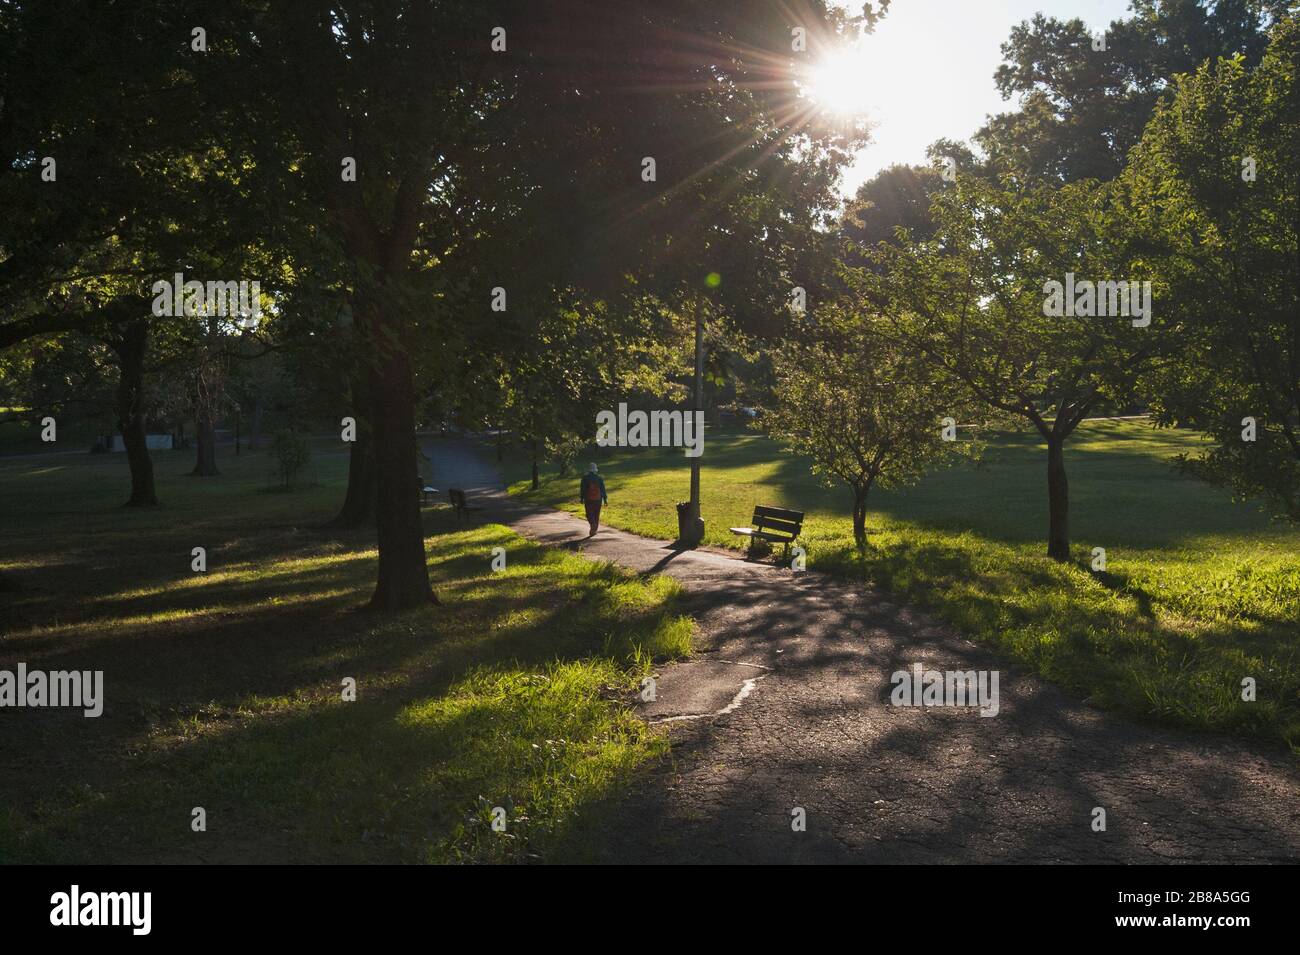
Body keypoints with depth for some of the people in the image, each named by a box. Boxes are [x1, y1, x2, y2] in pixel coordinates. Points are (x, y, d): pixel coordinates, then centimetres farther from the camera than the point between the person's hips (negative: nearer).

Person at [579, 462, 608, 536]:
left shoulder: (585, 478, -4)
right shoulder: (599, 478, 0)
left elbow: (582, 489, -2)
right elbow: (603, 489, 2)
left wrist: (582, 498, 7)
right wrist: (605, 499, 7)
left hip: (588, 499, -2)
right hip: (598, 499, 2)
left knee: (589, 514, 5)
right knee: (596, 515, 11)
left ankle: (593, 524, -23)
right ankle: (594, 530, 13)